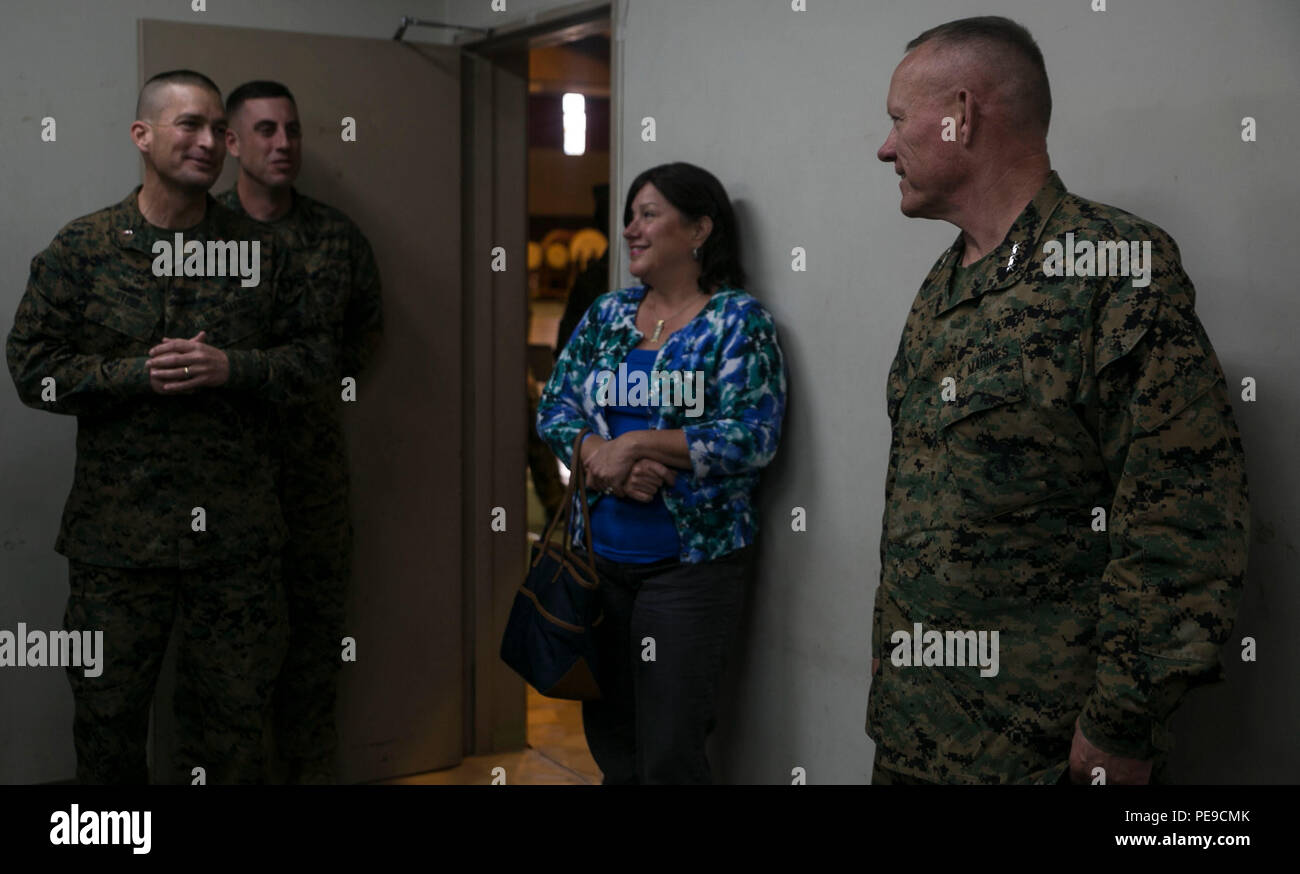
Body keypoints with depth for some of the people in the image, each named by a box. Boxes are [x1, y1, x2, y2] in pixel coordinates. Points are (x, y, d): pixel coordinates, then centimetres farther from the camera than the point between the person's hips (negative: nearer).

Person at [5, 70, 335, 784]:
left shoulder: (260, 249, 5)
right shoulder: (83, 247, 1)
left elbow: (314, 352, 7)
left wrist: (232, 368, -11)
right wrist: (139, 374, -14)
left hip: (237, 531, 1)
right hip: (118, 529, -1)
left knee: (232, 711, 12)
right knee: (109, 710, 12)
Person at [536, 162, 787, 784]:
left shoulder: (738, 320, -6)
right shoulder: (606, 315, 10)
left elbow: (752, 436, -16)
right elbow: (554, 407, 7)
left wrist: (635, 443, -18)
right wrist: (602, 458, -13)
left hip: (691, 563, -5)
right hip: (598, 556, 5)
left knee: (668, 754, -2)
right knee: (606, 735, 15)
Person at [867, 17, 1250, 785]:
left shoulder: (1118, 270, -14)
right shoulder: (942, 289, 11)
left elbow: (1186, 525, -19)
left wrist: (1123, 726, -19)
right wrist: (892, 686, 14)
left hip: (1048, 744, -7)